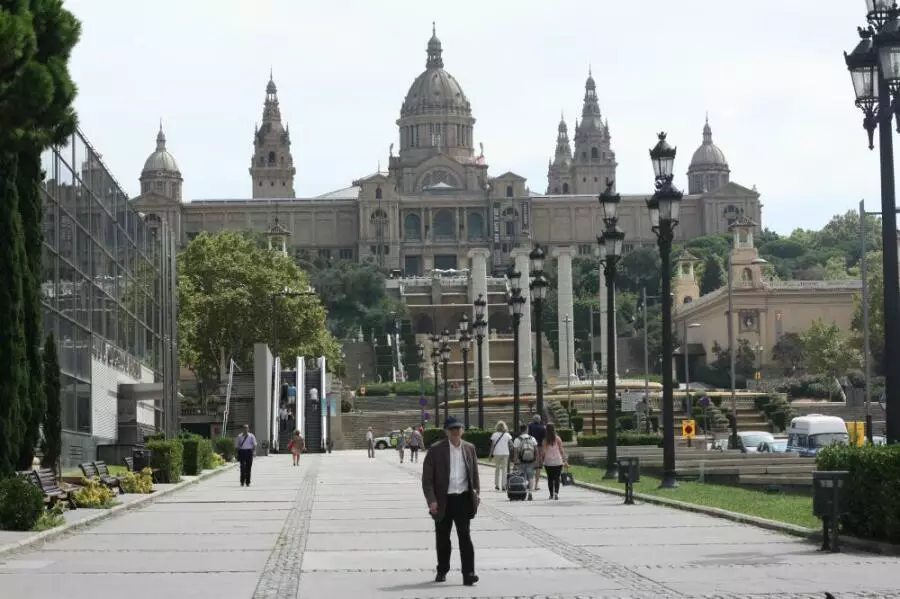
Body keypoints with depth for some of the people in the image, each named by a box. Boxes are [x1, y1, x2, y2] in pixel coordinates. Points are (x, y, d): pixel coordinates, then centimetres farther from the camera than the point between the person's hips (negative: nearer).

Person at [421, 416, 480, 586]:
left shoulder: (469, 448, 7)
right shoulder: (436, 450, -4)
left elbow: (475, 474, 16)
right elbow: (427, 478, -4)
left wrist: (477, 493, 6)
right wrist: (431, 500, -12)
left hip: (463, 499, 1)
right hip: (444, 501, -1)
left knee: (465, 536, -7)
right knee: (442, 539, 10)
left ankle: (468, 574, -10)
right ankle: (442, 571, 27)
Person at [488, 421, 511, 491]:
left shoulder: (494, 435, 0)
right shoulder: (507, 435, 0)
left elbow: (492, 445, -2)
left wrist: (491, 454, 3)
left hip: (497, 454, 0)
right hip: (505, 454, 0)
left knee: (497, 469, 13)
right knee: (504, 470, 3)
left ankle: (497, 485, 14)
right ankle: (503, 486, -2)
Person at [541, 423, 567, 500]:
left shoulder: (545, 440, -4)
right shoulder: (558, 439, -2)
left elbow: (543, 451, -4)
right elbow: (561, 450, -2)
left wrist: (542, 461, 6)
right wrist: (564, 460, 3)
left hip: (548, 461, 0)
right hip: (558, 461, 0)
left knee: (550, 478, 10)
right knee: (557, 478, 1)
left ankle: (551, 494, 12)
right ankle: (556, 492, -17)